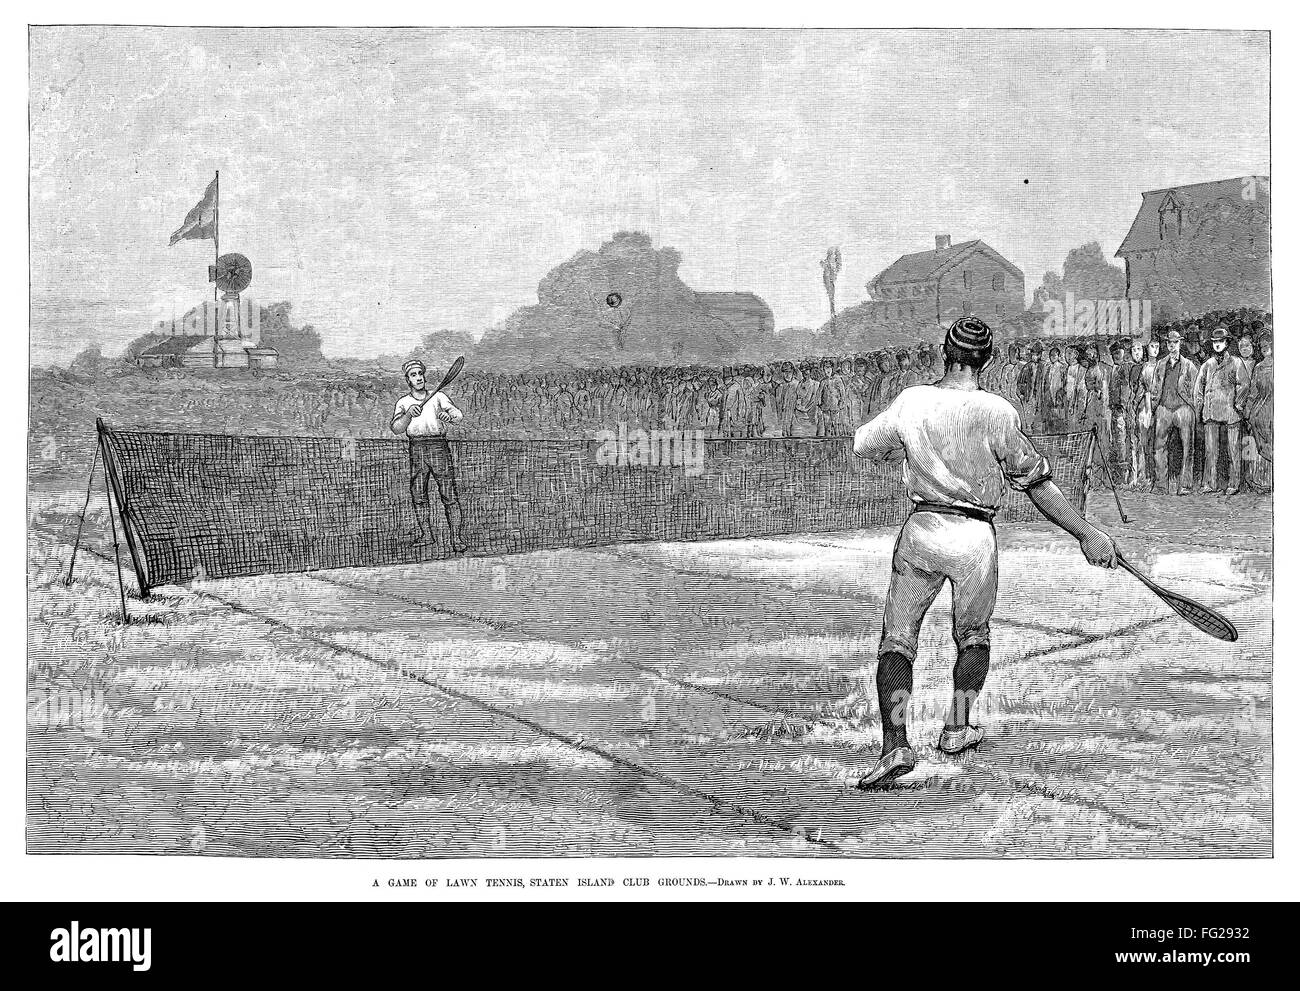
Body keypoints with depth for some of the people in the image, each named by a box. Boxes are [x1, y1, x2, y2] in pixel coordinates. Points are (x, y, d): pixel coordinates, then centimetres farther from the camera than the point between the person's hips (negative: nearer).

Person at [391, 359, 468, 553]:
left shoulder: (438, 397, 11)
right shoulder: (403, 403, 14)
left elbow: (459, 416, -3)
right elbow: (397, 429, 0)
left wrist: (449, 416, -26)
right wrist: (409, 414, -18)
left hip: (439, 447, -2)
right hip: (416, 448, 2)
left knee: (449, 495, -9)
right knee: (418, 495, 0)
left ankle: (457, 539, -12)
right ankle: (426, 534, 10)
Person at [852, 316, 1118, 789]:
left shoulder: (911, 401, -3)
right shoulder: (997, 412, -10)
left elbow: (863, 445, 14)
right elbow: (1038, 484, -8)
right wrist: (1086, 534, -2)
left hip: (922, 528, 1)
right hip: (976, 536, 0)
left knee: (897, 637, 3)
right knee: (973, 635, 24)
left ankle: (895, 744, -12)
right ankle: (958, 727, 23)